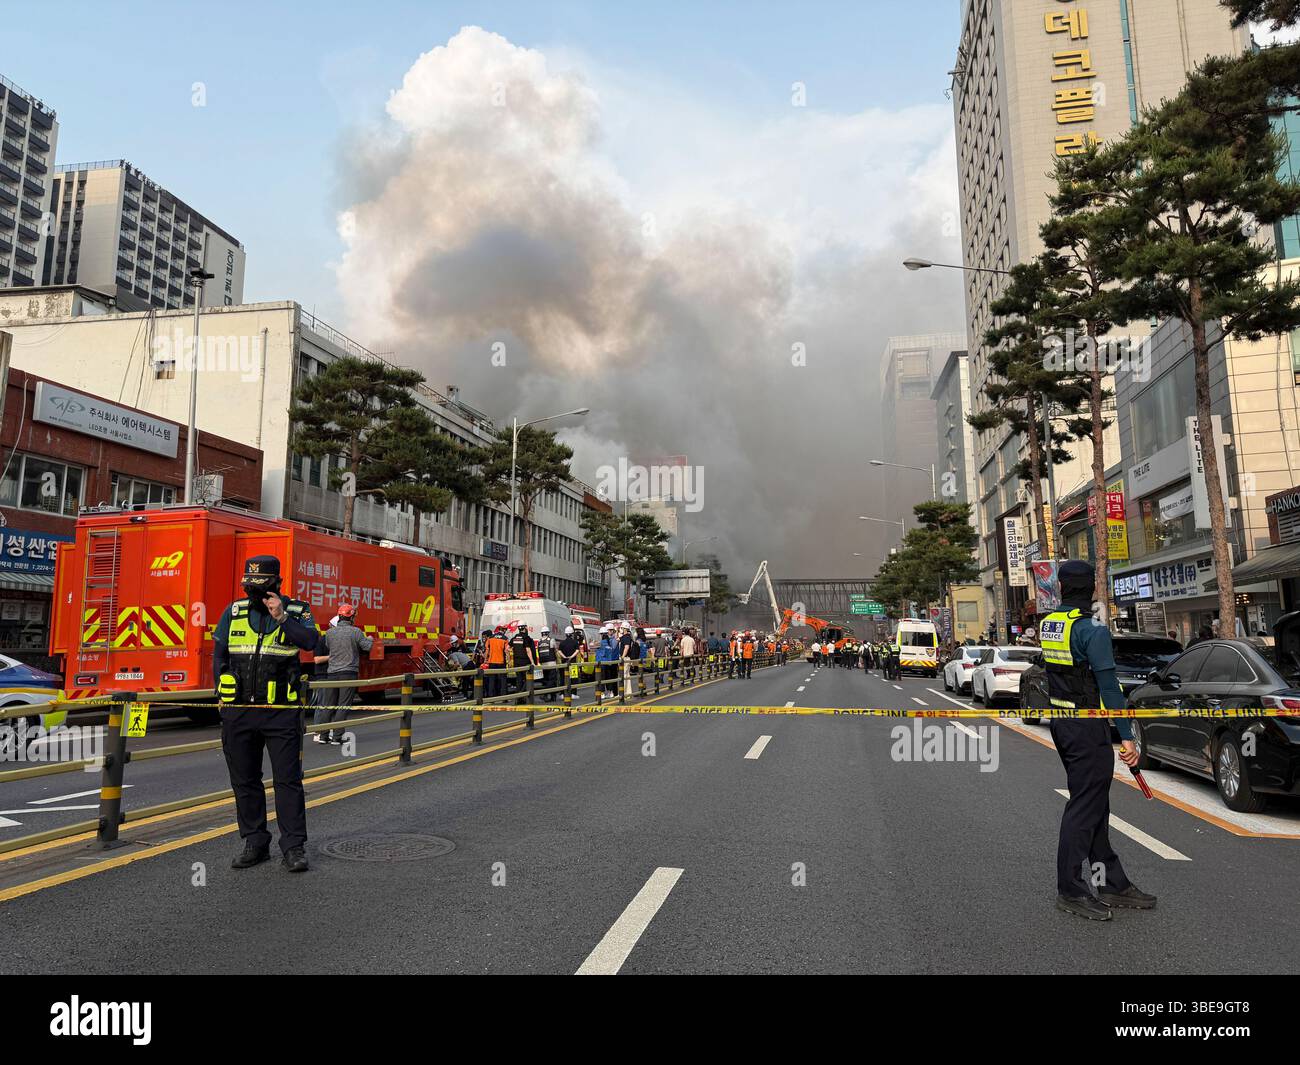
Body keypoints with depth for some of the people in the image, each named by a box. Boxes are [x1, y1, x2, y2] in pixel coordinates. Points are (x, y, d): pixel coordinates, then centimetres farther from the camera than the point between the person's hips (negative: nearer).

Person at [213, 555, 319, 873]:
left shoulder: (296, 611, -1)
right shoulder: (233, 612, 8)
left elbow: (310, 641, -18)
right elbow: (219, 655, 13)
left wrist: (282, 617, -23)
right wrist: (225, 696, 7)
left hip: (282, 712, -3)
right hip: (238, 712, 4)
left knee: (288, 779, -1)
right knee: (245, 781, 11)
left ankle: (294, 846, 6)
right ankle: (255, 843, 24)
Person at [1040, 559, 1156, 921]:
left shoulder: (1048, 624, 6)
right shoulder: (1093, 629, -17)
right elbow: (1108, 686, -17)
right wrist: (1126, 736, -14)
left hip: (1061, 723, 8)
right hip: (1088, 728, -8)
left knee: (1093, 805, 15)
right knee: (1084, 807, -1)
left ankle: (1110, 882, 24)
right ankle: (1071, 891, 7)